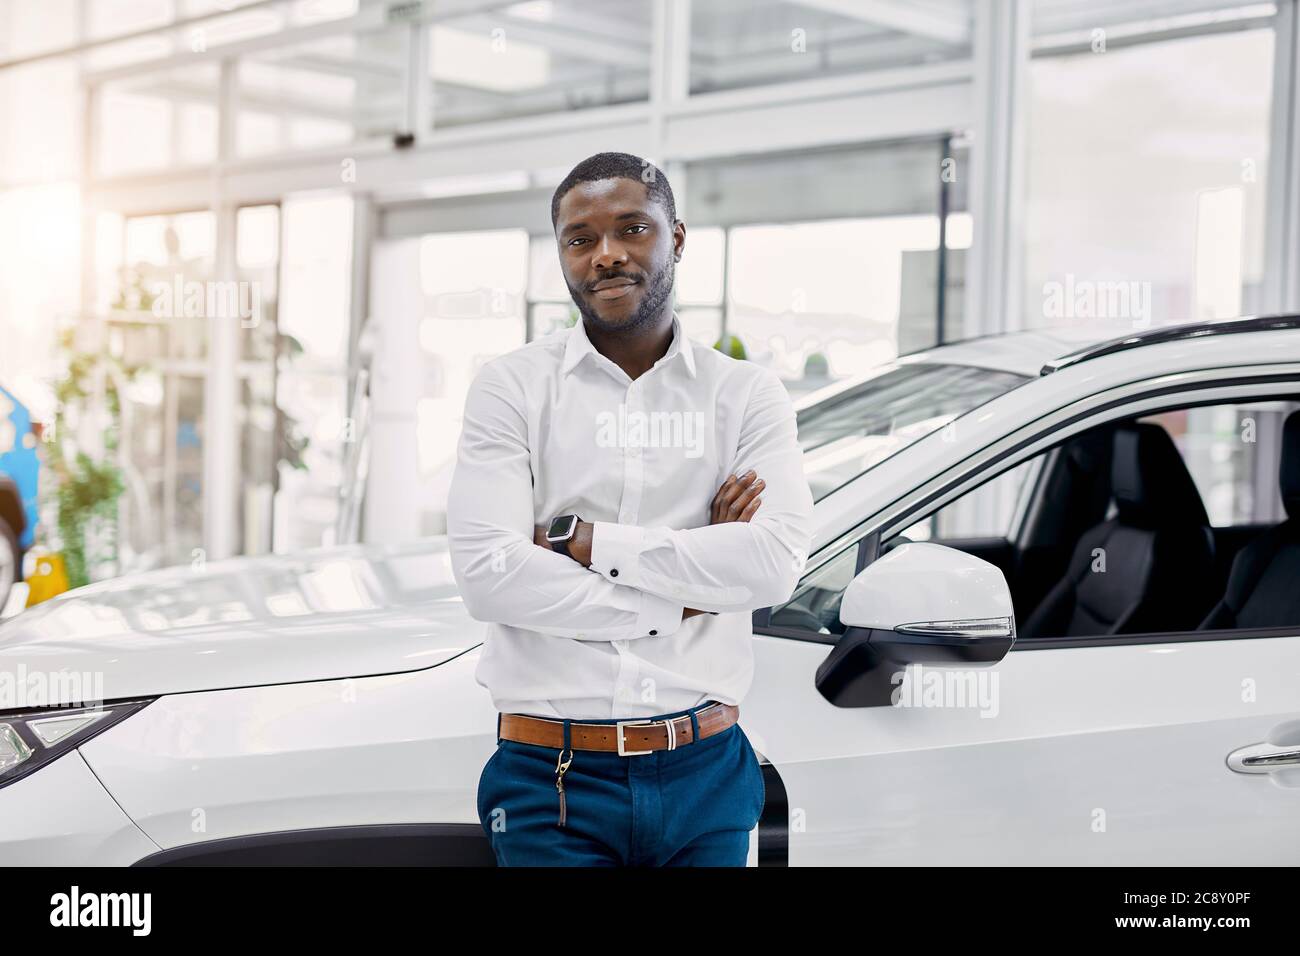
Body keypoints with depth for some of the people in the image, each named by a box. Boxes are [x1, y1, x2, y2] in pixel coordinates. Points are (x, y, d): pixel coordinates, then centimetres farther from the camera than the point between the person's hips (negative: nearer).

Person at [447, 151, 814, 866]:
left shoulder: (745, 393, 4)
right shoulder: (512, 386, 0)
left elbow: (776, 562, -11)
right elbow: (487, 574, -12)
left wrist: (582, 540, -13)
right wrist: (680, 597, -9)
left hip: (706, 775, 2)